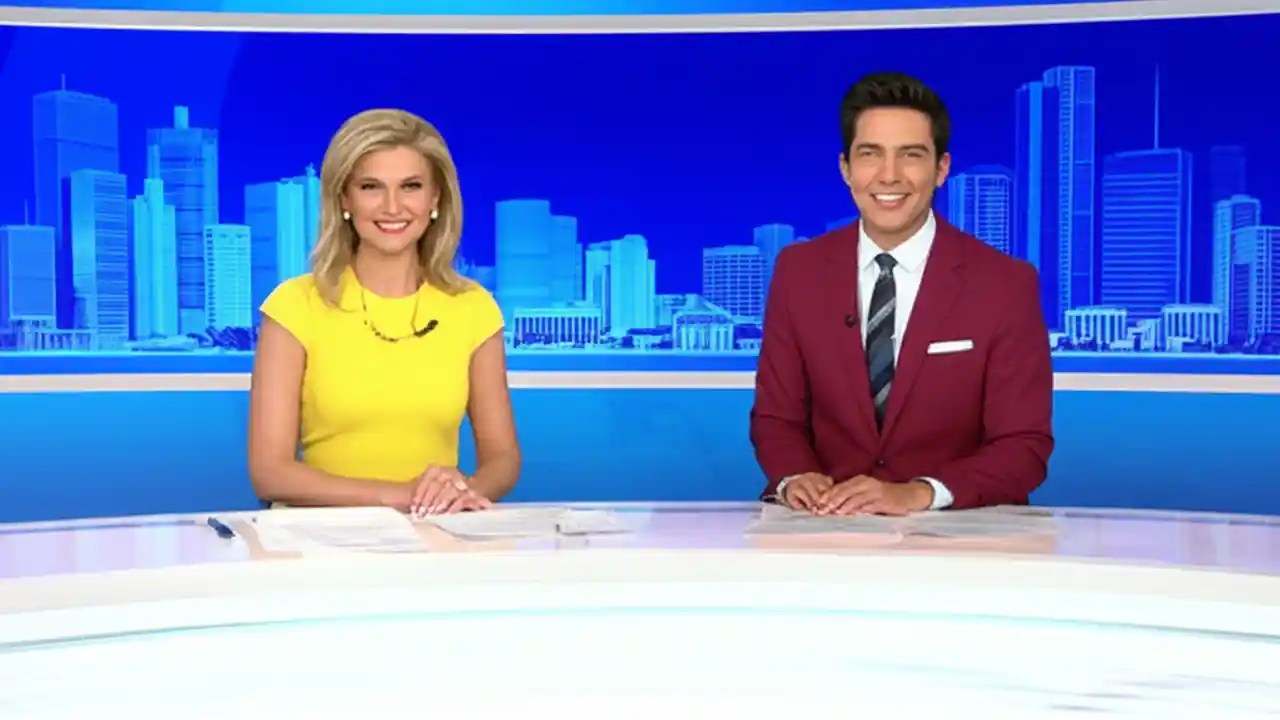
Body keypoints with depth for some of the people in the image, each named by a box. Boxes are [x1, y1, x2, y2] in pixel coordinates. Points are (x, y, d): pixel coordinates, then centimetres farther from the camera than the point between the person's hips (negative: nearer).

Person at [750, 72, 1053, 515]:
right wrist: (795, 478, -14)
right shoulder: (797, 272, 4)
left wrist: (917, 494, -22)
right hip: (828, 520, 2)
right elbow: (776, 417, 8)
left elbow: (1024, 447, -6)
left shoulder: (1007, 284, -5)